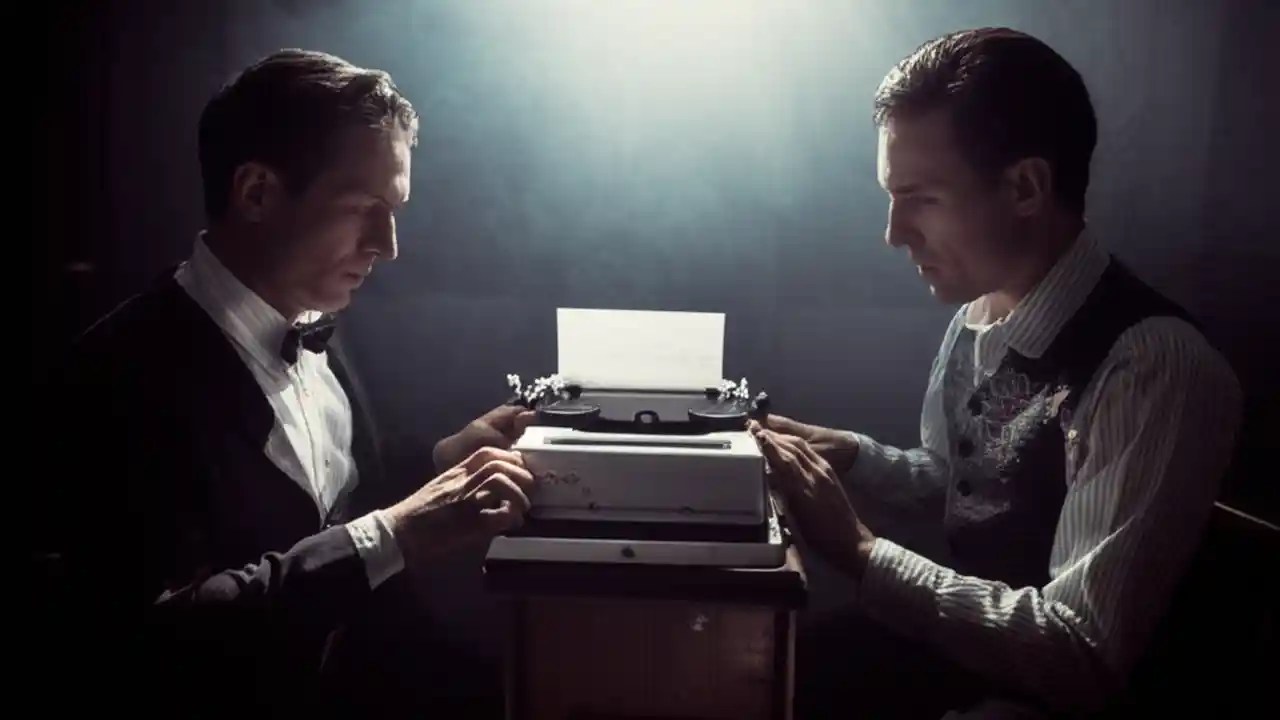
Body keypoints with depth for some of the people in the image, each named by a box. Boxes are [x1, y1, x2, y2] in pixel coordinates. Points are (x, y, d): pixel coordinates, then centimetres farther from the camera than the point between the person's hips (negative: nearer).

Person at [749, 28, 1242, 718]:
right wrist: (850, 457, -5)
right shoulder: (982, 309, -2)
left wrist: (860, 552, -23)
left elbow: (1081, 657, -23)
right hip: (946, 643, 6)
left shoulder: (1155, 365, -24)